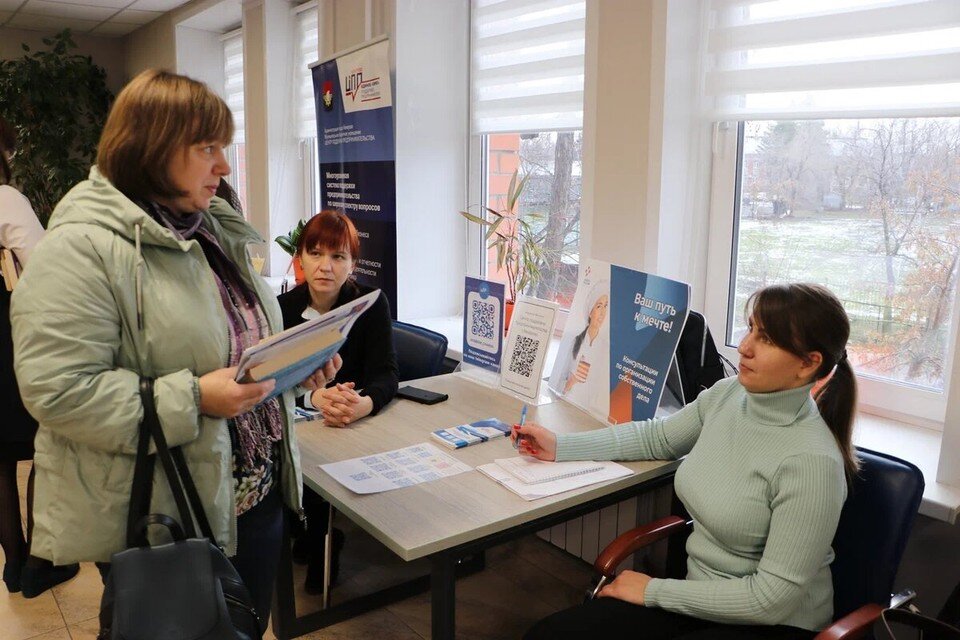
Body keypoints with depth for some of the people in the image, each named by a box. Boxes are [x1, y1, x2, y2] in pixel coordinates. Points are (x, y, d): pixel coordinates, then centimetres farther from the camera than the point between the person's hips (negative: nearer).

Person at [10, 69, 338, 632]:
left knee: (250, 627, 22)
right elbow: (57, 391, -23)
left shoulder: (216, 230, 9)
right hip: (160, 523, -7)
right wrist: (193, 400, -27)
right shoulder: (82, 250, -18)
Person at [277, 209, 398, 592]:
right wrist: (316, 397, -37)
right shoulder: (282, 308, -4)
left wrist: (363, 403, -39)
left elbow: (386, 374, -15)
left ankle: (322, 554, 2)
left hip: (356, 425, -1)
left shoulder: (371, 303, -5)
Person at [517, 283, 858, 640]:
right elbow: (659, 438, 14)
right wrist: (560, 446, 11)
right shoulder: (727, 394, -5)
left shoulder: (812, 461, -25)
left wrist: (654, 590, -14)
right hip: (702, 597, 6)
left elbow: (775, 597, -21)